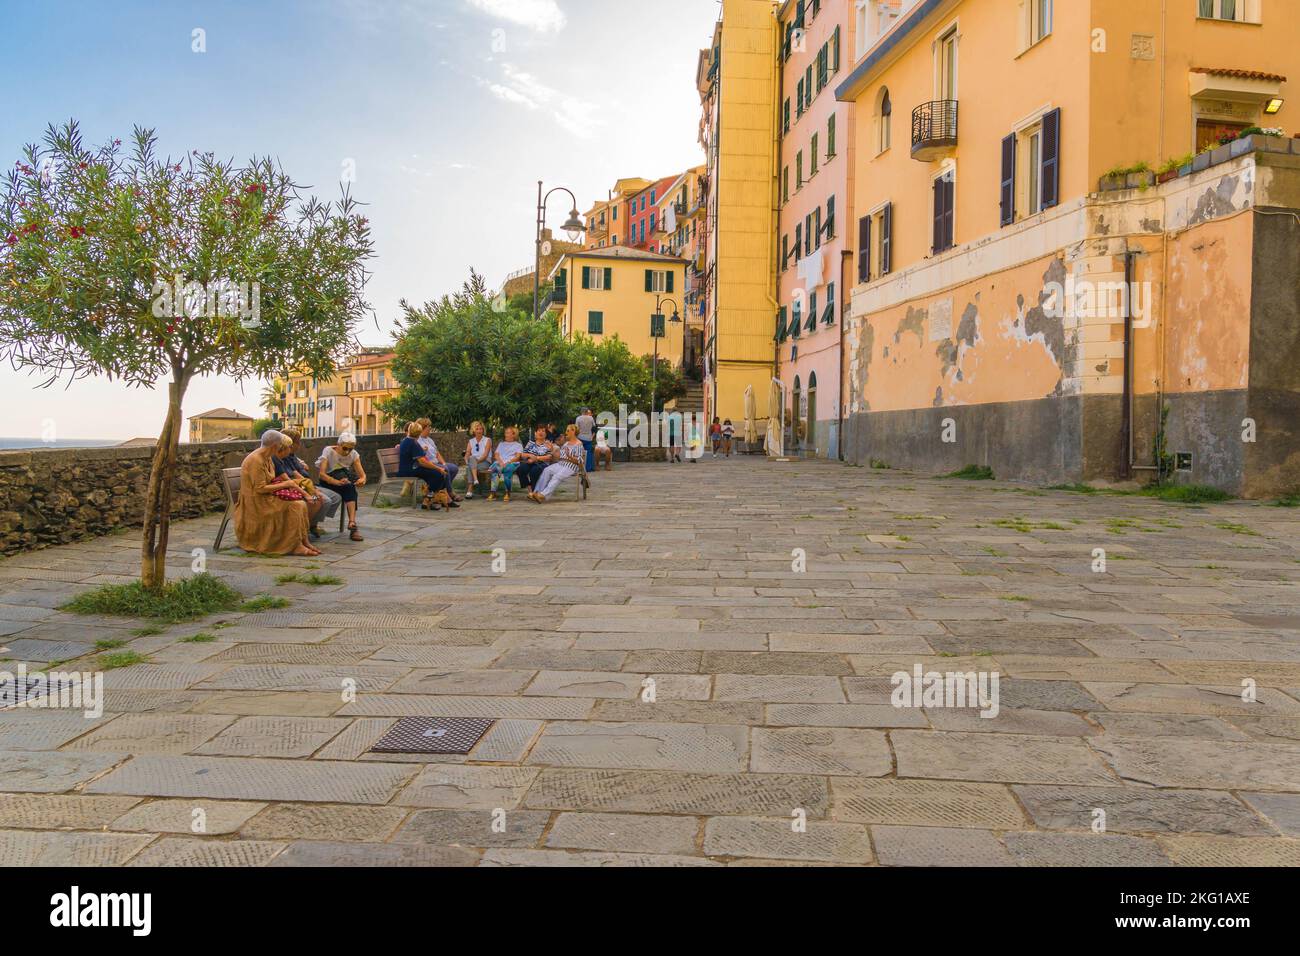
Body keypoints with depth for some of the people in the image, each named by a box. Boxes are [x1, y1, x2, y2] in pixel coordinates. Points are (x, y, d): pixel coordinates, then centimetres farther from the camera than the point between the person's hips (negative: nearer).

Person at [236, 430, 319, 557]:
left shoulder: (267, 458, 10)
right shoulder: (256, 461, -20)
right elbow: (260, 489, -23)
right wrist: (284, 484, -16)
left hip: (266, 497, 9)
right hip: (256, 502, -9)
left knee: (301, 503, -11)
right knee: (293, 506, -21)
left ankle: (303, 541, -13)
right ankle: (295, 546, -17)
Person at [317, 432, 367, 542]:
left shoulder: (354, 454, -4)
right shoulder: (329, 451, -14)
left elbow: (362, 474, -11)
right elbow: (322, 474, -24)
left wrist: (362, 480, -37)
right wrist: (338, 482, -42)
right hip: (328, 481, -3)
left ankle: (352, 523, -39)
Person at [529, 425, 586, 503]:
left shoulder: (578, 445, -3)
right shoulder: (566, 443, 22)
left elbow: (579, 461, -11)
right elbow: (558, 456, 21)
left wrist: (569, 456, -24)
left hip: (571, 467, -7)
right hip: (560, 464, 7)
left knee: (557, 476, -31)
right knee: (547, 470, -18)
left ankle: (544, 495, -46)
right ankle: (536, 492, -27)